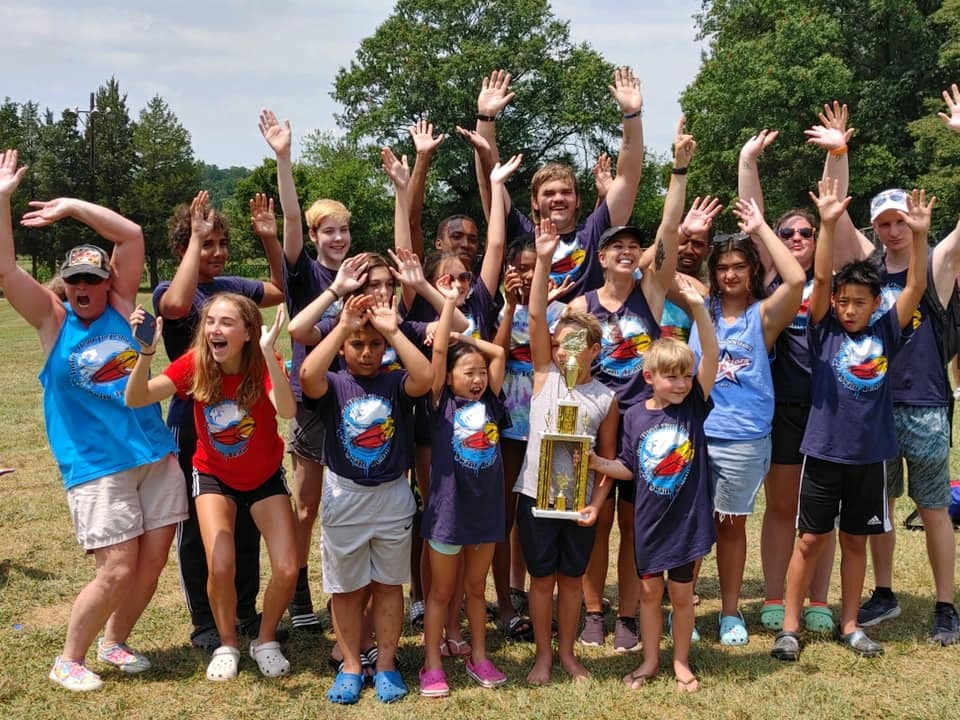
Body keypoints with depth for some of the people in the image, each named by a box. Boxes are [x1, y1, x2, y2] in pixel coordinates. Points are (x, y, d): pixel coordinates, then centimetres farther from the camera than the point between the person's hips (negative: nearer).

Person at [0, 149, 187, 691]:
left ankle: (115, 642, 30)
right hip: (97, 466, -4)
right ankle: (69, 660, 13)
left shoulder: (120, 308, 6)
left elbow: (132, 235, 2)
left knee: (154, 560, 7)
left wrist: (72, 207, -1)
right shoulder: (54, 320, 1)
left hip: (157, 454, 4)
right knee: (118, 570, -8)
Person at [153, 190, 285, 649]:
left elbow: (282, 290, 17)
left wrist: (269, 239, 3)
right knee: (196, 529, 6)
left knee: (247, 523, 13)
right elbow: (177, 305, -34)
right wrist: (196, 236, -27)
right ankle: (204, 623, 19)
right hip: (194, 428, -5)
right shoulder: (169, 291, -10)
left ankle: (246, 611, 28)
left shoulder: (233, 286, 7)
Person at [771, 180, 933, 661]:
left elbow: (916, 286, -7)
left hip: (869, 455, 2)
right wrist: (828, 224, -25)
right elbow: (820, 278, -14)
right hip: (823, 452, -2)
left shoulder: (885, 334, 1)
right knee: (811, 540, 3)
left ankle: (849, 625, 26)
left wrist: (919, 234, -19)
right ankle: (789, 626, 13)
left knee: (855, 541, 13)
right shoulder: (825, 331, -3)